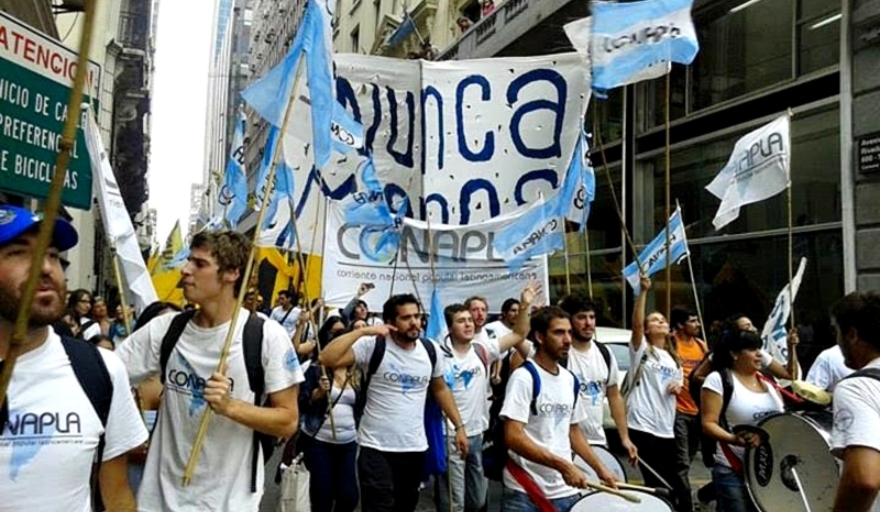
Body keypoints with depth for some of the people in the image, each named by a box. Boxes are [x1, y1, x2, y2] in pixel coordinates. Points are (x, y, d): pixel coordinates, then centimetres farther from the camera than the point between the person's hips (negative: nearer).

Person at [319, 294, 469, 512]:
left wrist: (459, 426, 10)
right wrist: (363, 331, -27)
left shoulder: (429, 350, 1)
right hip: (377, 448, -5)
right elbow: (326, 359, -25)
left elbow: (440, 390, 14)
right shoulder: (373, 346, -14)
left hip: (415, 447, 5)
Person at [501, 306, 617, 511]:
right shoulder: (523, 377, -15)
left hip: (566, 491, 6)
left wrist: (600, 468, 9)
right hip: (526, 492, -6)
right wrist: (563, 465, -24)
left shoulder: (569, 380, 8)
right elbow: (513, 437, -21)